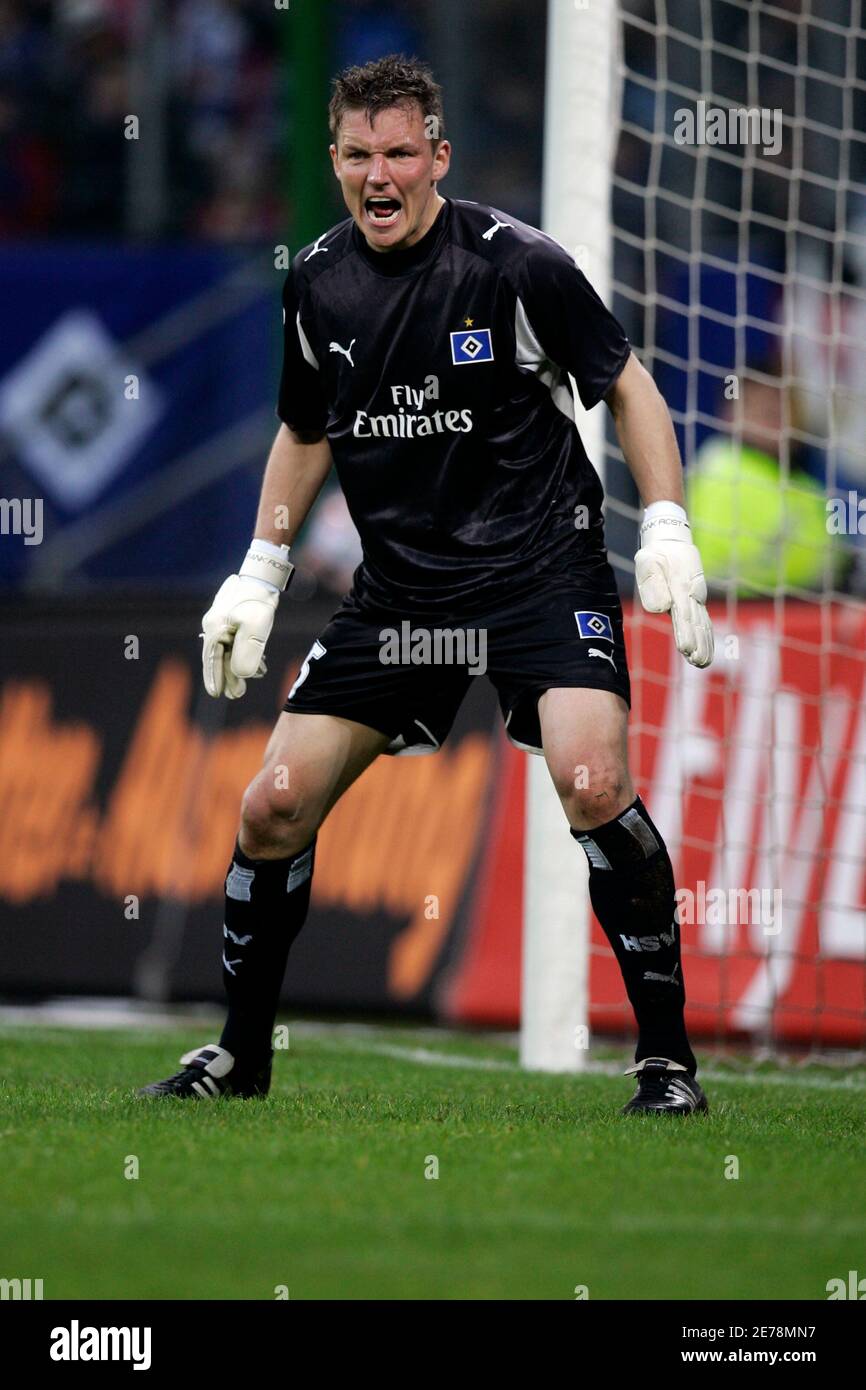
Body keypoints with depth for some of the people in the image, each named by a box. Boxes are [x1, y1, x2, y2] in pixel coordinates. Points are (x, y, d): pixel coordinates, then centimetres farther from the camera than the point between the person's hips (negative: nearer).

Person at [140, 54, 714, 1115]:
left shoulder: (516, 262, -12)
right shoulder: (316, 281, 3)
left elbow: (624, 384, -1)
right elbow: (305, 432, 19)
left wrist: (667, 531, -9)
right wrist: (259, 574, 17)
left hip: (541, 567, -5)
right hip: (397, 583, 5)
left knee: (591, 781, -26)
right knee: (274, 805, -2)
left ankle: (666, 1053, -12)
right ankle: (239, 1056, 18)